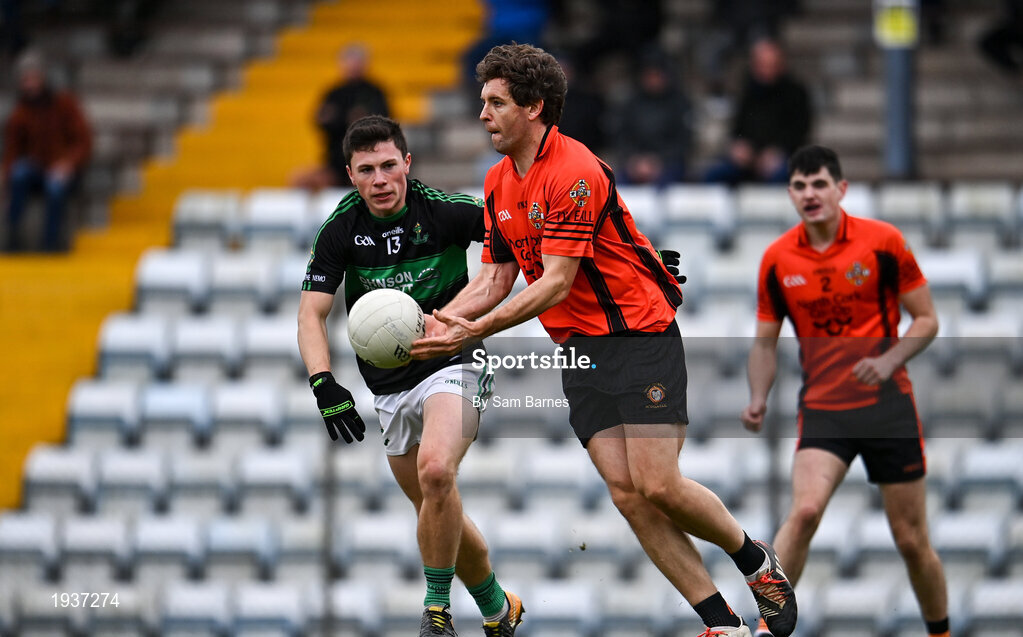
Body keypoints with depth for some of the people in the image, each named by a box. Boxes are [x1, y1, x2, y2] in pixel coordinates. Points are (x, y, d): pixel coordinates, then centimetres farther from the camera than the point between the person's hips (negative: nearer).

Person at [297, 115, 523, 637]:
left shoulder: (447, 212, -14)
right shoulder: (340, 231, -6)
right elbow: (311, 313, -7)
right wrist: (323, 383, -22)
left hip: (453, 364, -4)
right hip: (389, 389, 5)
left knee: (435, 473, -30)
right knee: (438, 513, 11)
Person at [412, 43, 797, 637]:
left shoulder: (575, 173, -18)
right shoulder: (498, 182, 9)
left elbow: (557, 282, -22)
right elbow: (496, 277, 12)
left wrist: (475, 331, -27)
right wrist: (439, 321, -4)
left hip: (641, 336, -7)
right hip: (580, 352, 7)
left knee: (658, 486, -14)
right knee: (626, 493, -6)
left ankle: (757, 559, 13)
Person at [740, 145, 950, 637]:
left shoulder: (882, 242, -6)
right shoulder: (777, 259, 0)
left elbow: (927, 319, 0)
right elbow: (765, 340, 10)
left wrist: (888, 361, -17)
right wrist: (758, 399, -7)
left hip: (888, 403, -1)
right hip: (822, 409, 1)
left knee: (912, 540, 4)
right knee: (804, 510, -24)